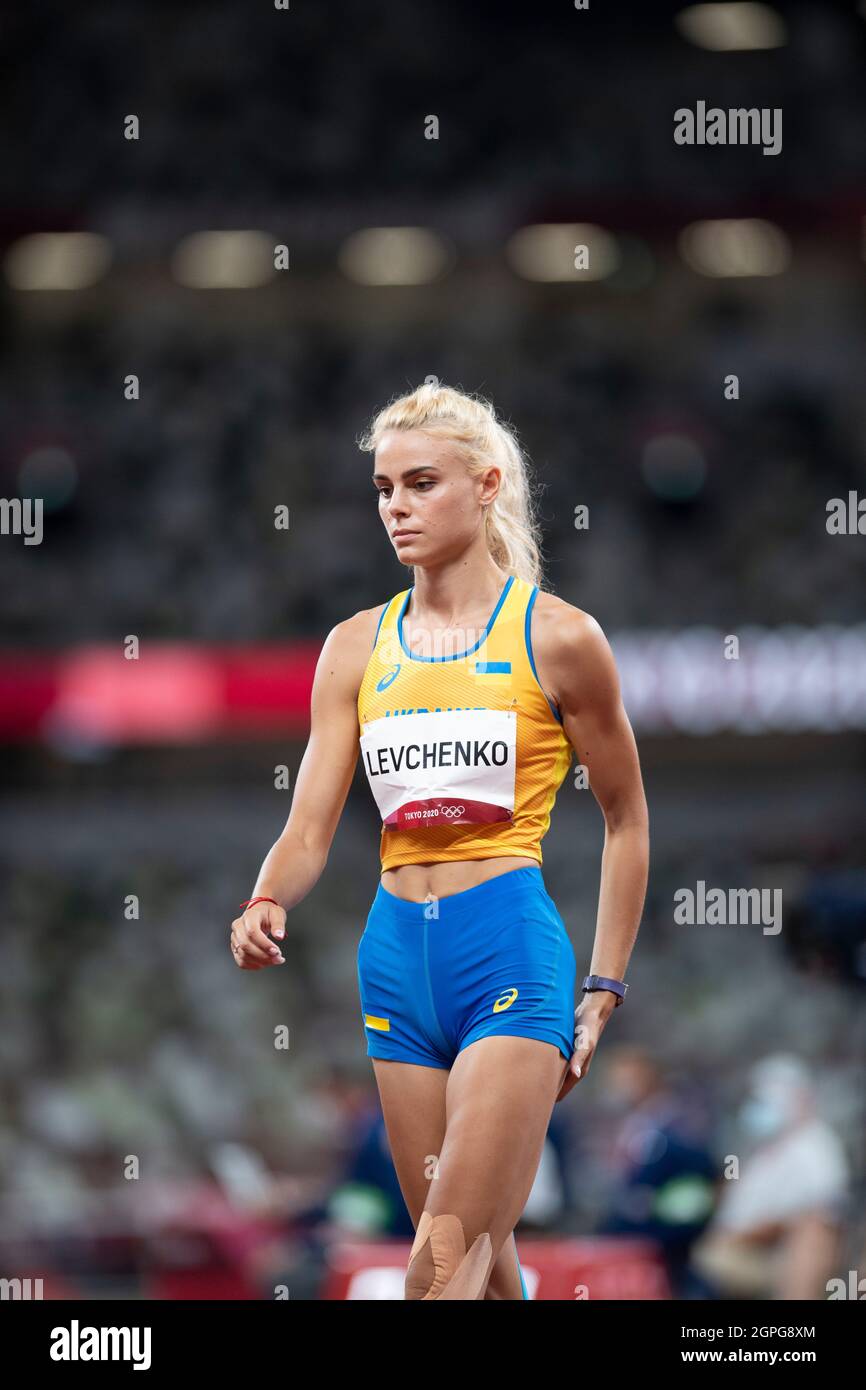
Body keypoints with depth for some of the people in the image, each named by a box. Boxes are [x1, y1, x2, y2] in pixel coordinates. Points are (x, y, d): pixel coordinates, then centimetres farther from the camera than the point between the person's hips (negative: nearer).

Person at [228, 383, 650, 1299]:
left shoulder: (556, 638, -1)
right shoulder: (357, 647, 10)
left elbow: (625, 819, 6)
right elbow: (309, 826, 6)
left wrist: (604, 991, 3)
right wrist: (267, 904, -16)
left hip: (511, 950, -5)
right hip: (398, 953, 5)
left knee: (450, 1255, -16)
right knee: (480, 1257, 9)